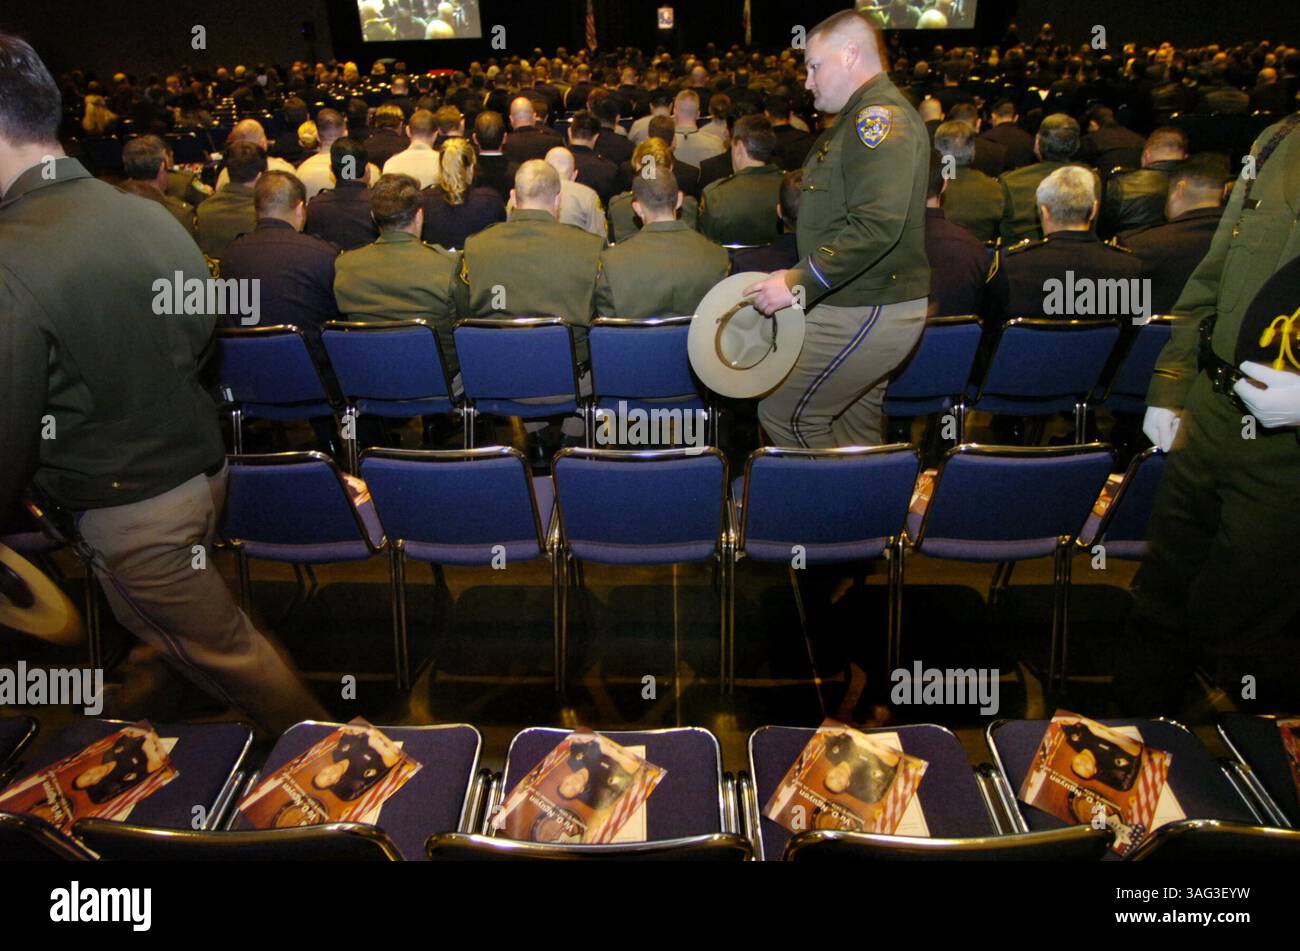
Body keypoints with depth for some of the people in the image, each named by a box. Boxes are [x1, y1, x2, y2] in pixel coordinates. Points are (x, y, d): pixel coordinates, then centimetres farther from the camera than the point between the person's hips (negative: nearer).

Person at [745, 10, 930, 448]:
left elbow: (878, 226, -28)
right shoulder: (866, 117, 18)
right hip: (864, 304, 11)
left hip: (865, 315, -11)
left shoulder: (880, 116, -17)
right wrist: (800, 278, 17)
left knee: (783, 415, -6)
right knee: (855, 427, 16)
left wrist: (801, 282, -26)